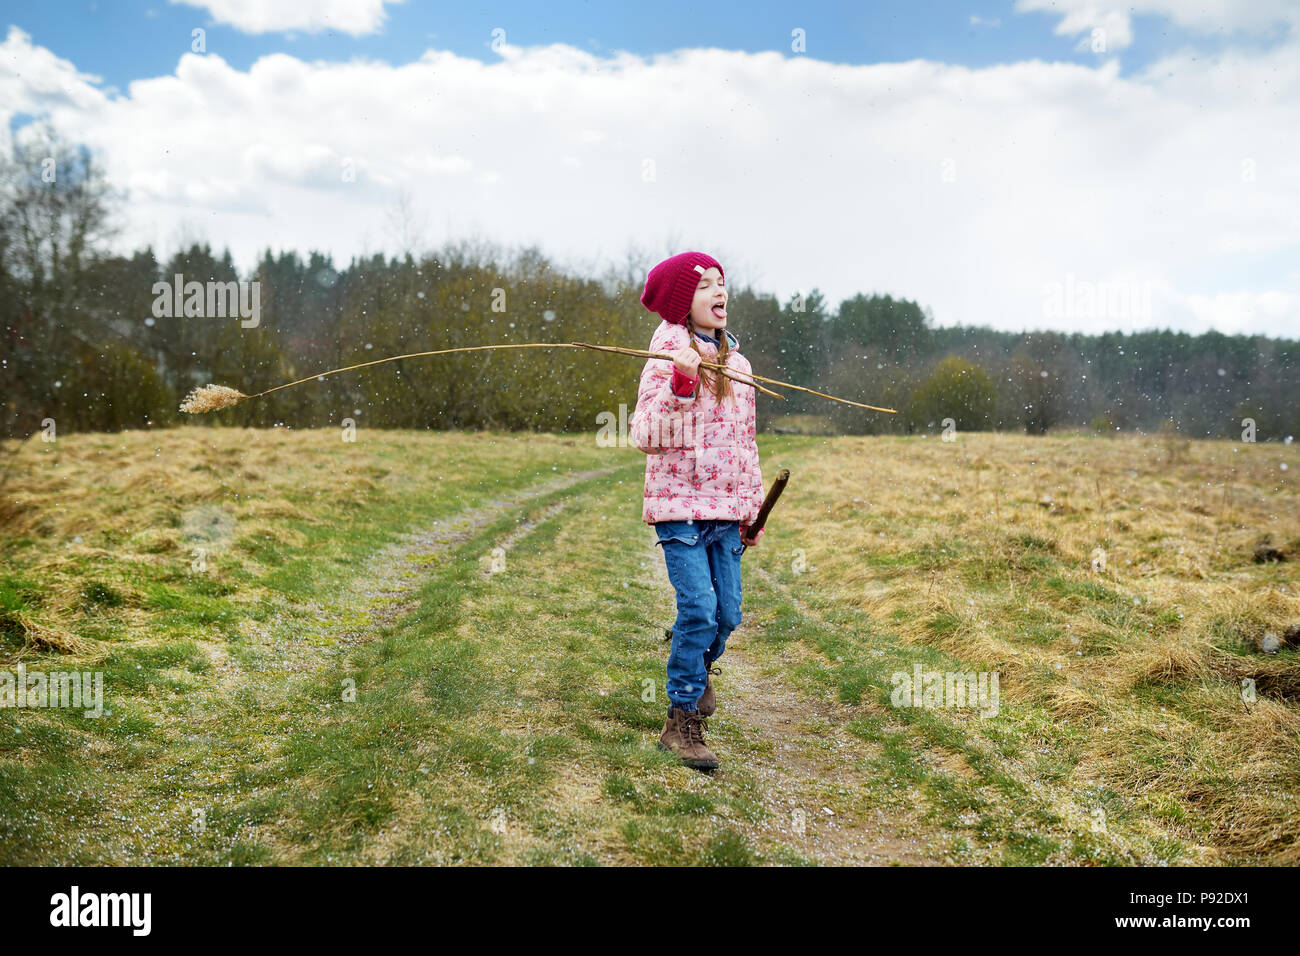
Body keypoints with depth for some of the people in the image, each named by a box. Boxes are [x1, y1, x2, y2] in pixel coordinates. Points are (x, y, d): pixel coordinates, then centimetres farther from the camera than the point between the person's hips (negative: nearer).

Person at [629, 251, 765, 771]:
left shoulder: (739, 365, 12)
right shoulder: (664, 362, -6)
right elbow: (646, 436, -14)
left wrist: (754, 507, 18)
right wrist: (680, 387, -26)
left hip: (726, 510, 6)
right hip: (679, 504, -5)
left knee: (727, 613, 5)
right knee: (699, 607, -15)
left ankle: (697, 668, 39)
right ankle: (681, 724, -1)